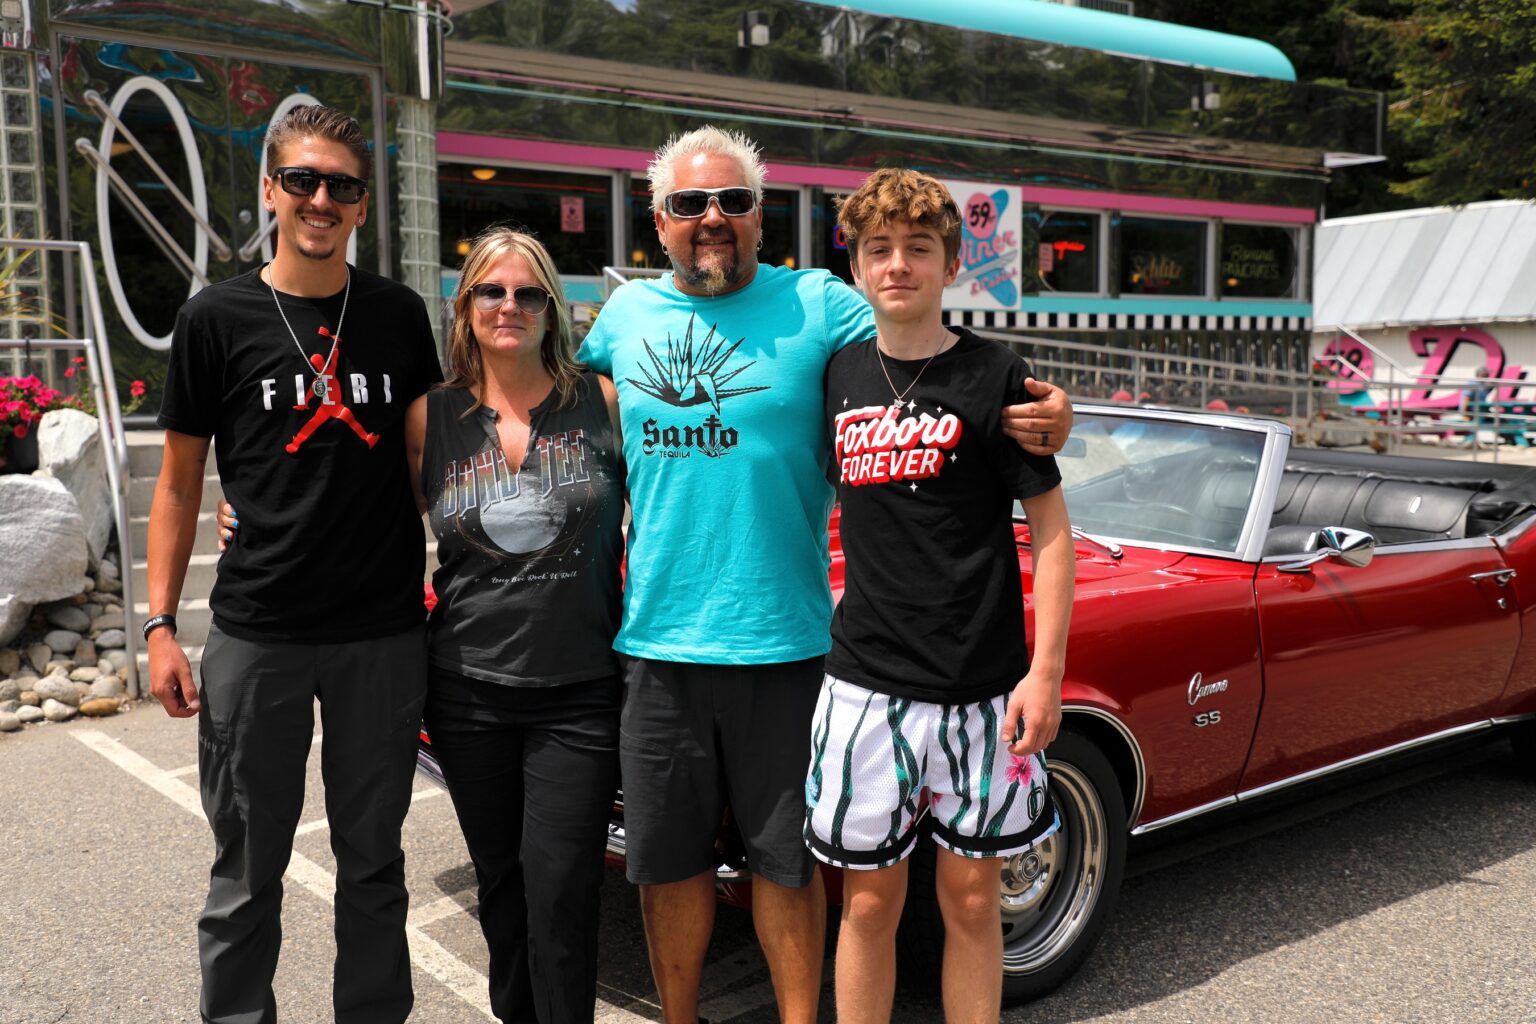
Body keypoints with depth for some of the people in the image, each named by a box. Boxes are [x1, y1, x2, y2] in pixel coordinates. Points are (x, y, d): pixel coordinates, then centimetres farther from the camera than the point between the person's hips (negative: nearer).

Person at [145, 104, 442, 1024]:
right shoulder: (217, 319, 0)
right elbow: (181, 480, 4)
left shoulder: (400, 315, 5)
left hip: (384, 634, 2)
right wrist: (160, 623, -1)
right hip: (257, 635, -1)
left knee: (374, 862, 13)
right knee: (248, 870, 9)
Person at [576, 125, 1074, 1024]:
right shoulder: (628, 312, 7)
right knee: (666, 857, 14)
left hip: (781, 640, -3)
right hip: (656, 639, 3)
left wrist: (1037, 420, -22)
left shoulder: (820, 305, -3)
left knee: (785, 858, 10)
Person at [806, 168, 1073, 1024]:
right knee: (870, 900, 10)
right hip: (865, 682, 2)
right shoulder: (841, 374, 5)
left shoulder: (995, 376, -4)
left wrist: (1046, 672, -9)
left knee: (971, 898, 10)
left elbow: (1051, 529, -3)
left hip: (983, 688, -2)